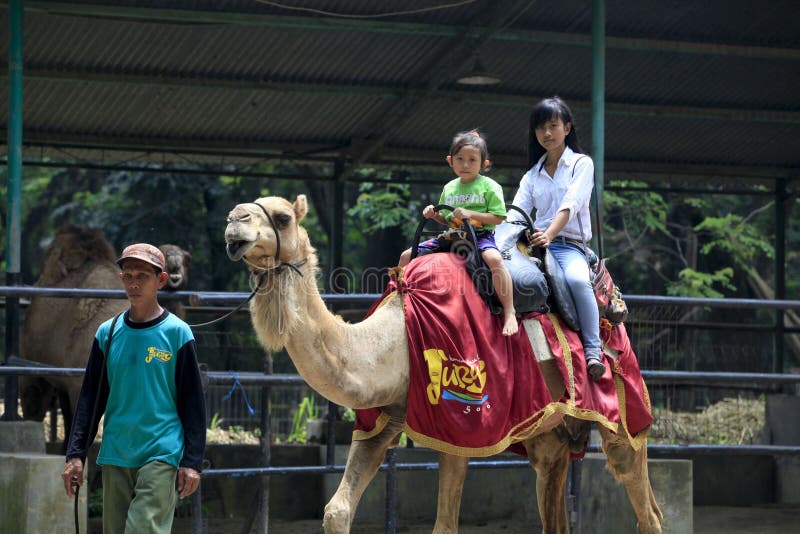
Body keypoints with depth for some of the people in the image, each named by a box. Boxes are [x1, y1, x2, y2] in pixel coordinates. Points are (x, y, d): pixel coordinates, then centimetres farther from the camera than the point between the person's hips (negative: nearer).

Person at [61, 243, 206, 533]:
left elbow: (193, 401, 0)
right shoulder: (108, 333, 9)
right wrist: (75, 454, 5)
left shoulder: (177, 333, -1)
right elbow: (90, 398, 12)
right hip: (115, 457, 4)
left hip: (161, 455, -4)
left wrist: (192, 462, -5)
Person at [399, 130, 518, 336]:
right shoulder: (449, 188, 15)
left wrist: (471, 214, -19)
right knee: (406, 256, 1)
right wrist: (434, 214, 5)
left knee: (494, 258, -40)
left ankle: (509, 313, -38)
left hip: (481, 236, -6)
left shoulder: (489, 186, -3)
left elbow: (498, 217, -9)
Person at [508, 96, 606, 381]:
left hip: (569, 246, -4)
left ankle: (593, 350, -36)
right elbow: (516, 214, 9)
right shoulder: (532, 175, 21)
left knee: (577, 280, -37)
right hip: (535, 244, 5)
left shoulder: (581, 164, 7)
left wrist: (549, 234, -27)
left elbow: (571, 204, -10)